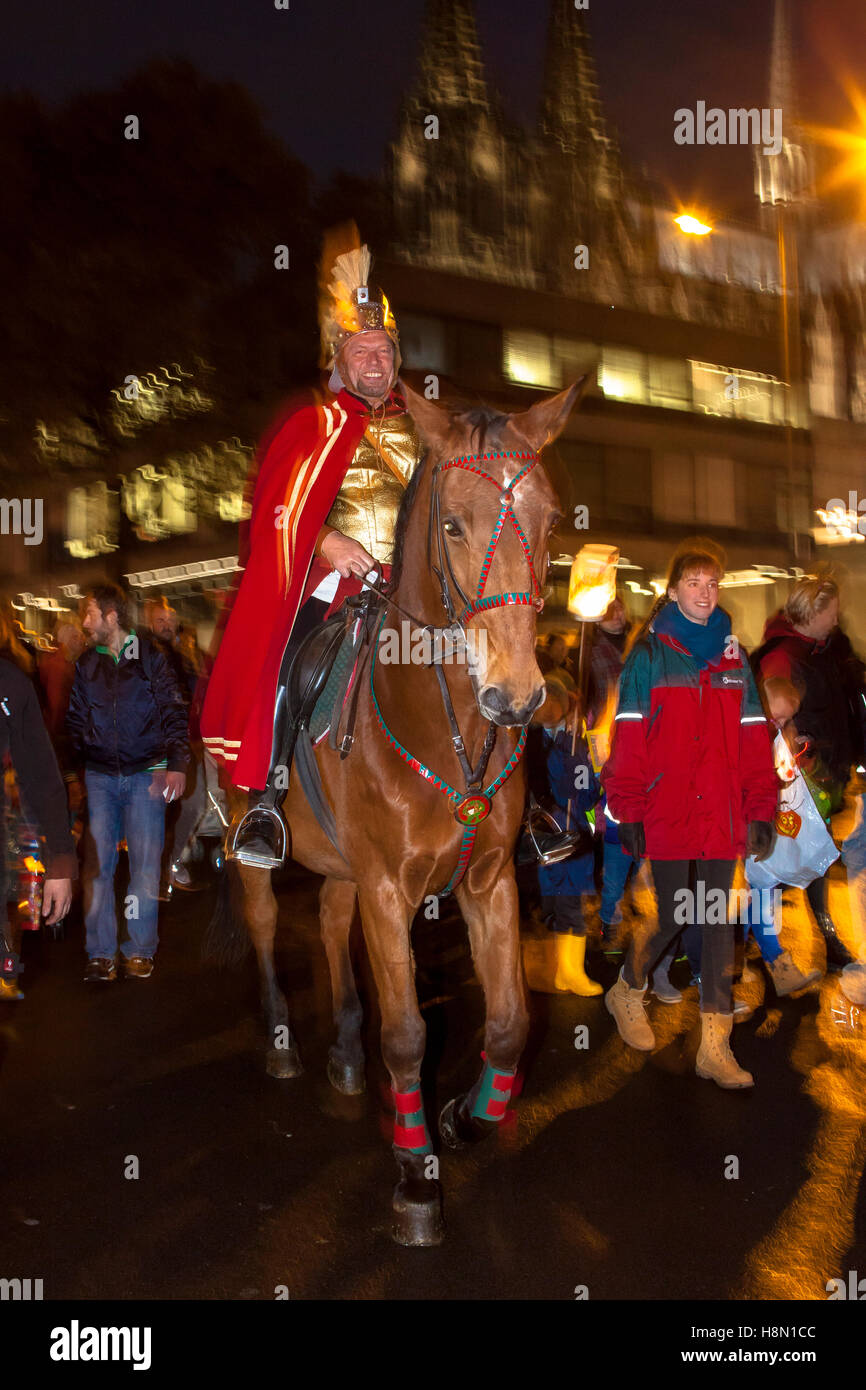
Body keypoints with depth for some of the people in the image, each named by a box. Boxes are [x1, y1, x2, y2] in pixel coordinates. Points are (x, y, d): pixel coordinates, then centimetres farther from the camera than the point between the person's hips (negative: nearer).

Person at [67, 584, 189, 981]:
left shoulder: (150, 656, 1)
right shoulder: (85, 665, 11)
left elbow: (174, 713, -1)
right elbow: (74, 722, 17)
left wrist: (176, 764, -11)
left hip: (145, 773, -3)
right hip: (99, 776, 3)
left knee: (145, 865, -2)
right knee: (97, 863, -2)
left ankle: (140, 951, 9)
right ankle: (101, 954, 6)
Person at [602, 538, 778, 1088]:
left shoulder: (734, 656, 10)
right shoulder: (650, 654, -1)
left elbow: (753, 738, 9)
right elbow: (629, 737, -5)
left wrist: (762, 810, 3)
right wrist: (628, 812, -10)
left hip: (723, 816, 4)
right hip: (667, 816, -3)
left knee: (718, 920, 6)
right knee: (672, 918, 2)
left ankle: (716, 1045, 13)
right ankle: (628, 991, 32)